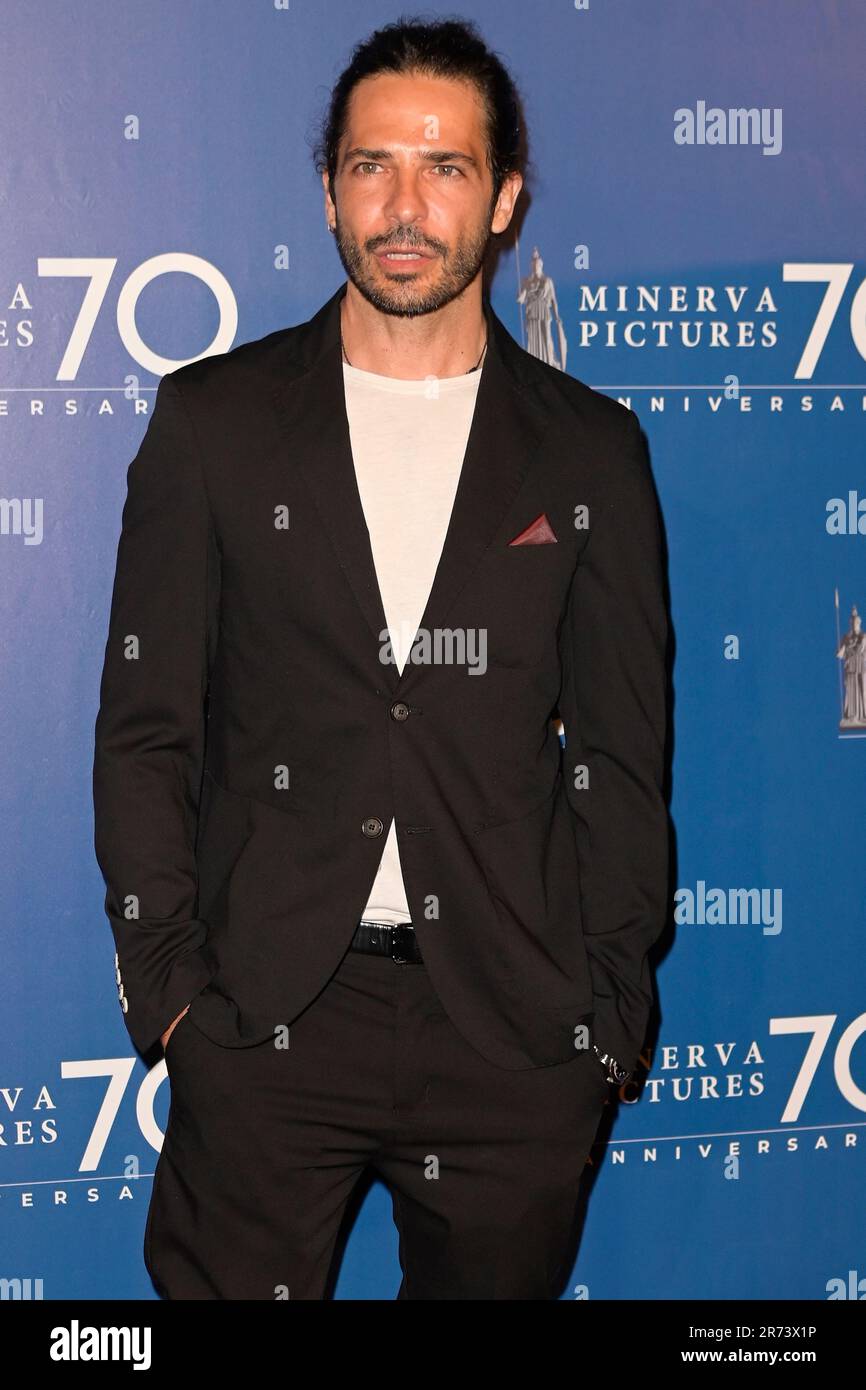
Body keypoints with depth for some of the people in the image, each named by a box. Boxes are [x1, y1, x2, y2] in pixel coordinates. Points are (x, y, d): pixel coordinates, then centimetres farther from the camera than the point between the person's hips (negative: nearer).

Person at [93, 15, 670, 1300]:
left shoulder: (592, 452, 5)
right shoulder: (215, 419, 4)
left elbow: (621, 754, 7)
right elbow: (146, 725, 3)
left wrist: (609, 1004, 1)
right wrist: (162, 976, -4)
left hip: (514, 1026, 1)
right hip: (263, 1010, 0)